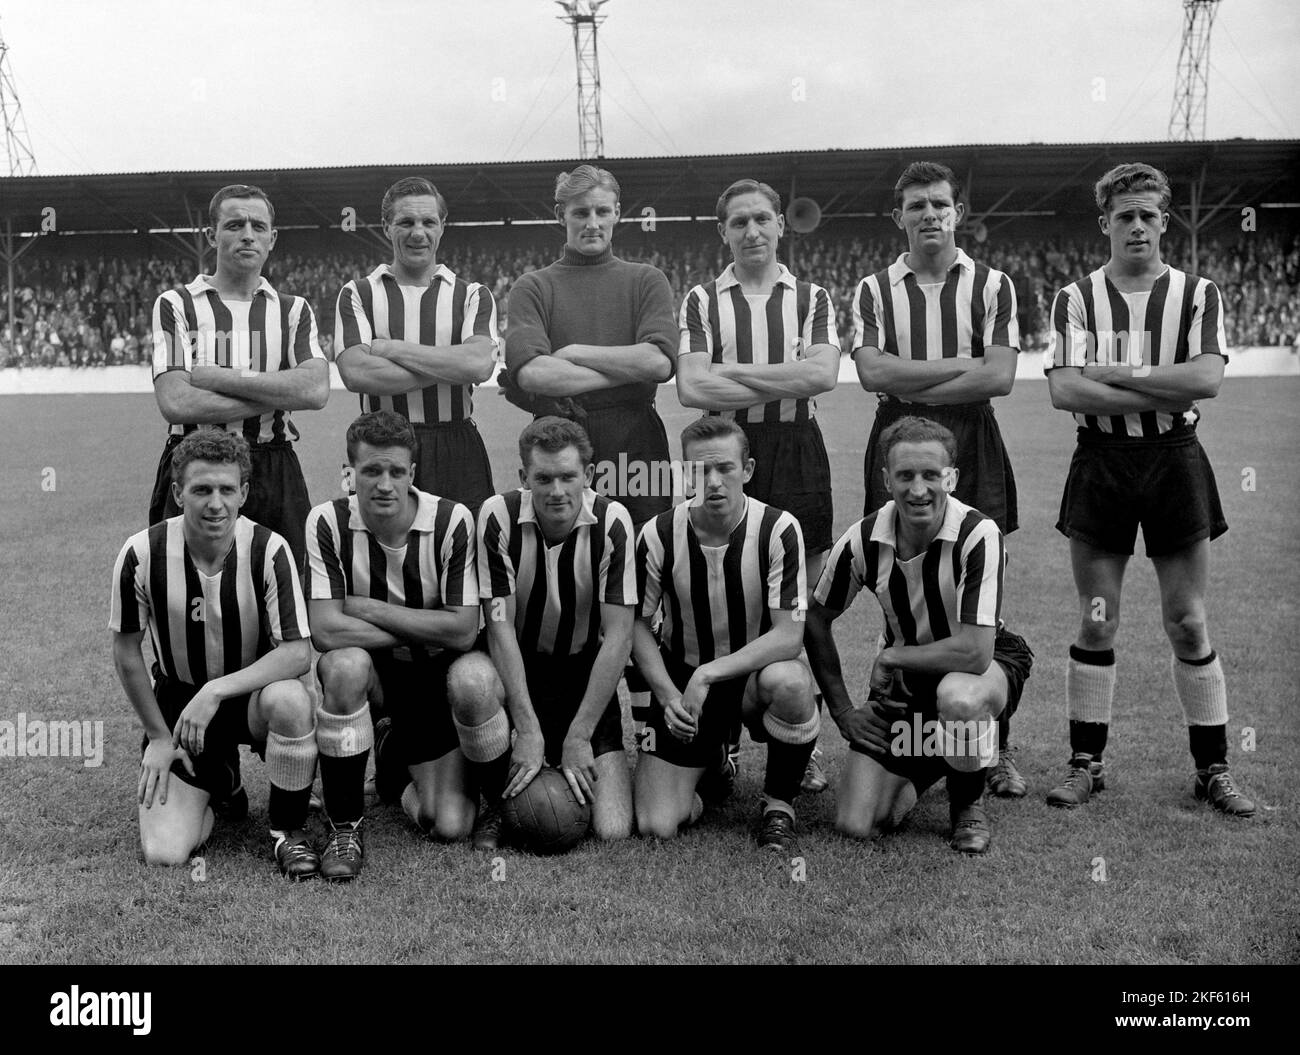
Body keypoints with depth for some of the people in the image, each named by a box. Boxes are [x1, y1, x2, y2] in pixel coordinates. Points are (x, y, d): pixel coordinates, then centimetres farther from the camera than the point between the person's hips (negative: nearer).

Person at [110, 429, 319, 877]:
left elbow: (297, 653, -22)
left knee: (290, 701, -38)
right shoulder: (142, 554, -17)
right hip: (177, 696, 1)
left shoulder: (268, 550, -19)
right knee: (164, 852, -14)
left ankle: (289, 830, -10)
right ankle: (220, 783, 24)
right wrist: (159, 736, 0)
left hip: (255, 692, -1)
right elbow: (126, 654, -4)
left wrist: (215, 691, -31)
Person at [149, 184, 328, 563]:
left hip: (277, 474, 2)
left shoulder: (294, 310, 11)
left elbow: (316, 389, -7)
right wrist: (277, 396, -8)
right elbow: (175, 401, -10)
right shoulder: (176, 305, 4)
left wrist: (220, 378, -10)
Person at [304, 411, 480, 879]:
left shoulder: (451, 521, -17)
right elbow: (326, 630, -22)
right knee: (345, 664, -38)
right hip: (368, 669, 0)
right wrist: (423, 630, -21)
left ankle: (395, 762, 28)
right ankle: (345, 828, -18)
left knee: (451, 826, -9)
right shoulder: (329, 522, -15)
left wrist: (368, 608, -19)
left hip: (436, 677, 0)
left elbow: (463, 631, -19)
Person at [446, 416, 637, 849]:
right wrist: (528, 730, -22)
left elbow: (618, 637, -14)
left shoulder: (612, 521, -14)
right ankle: (498, 806, -9)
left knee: (613, 832, -15)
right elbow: (500, 624, -16)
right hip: (515, 666, 1)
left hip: (585, 672, 0)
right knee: (469, 680, -37)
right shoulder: (499, 516, -14)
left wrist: (577, 737, -16)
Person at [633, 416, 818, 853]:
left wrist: (709, 673, -27)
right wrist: (667, 694, -14)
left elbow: (788, 636, -21)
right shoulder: (659, 535, -12)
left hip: (756, 670, -1)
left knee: (789, 681, -39)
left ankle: (779, 805, -9)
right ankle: (710, 758, 24)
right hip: (682, 677, 1)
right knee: (656, 826, -12)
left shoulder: (779, 529, -17)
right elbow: (638, 624, 0)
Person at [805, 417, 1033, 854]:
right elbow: (817, 619, 1)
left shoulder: (977, 535, -28)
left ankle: (968, 804, -7)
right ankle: (926, 768, 25)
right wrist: (842, 711, 1)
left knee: (957, 697, -42)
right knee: (856, 825, -10)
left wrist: (891, 657, -21)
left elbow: (974, 652, -34)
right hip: (903, 674, 3)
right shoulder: (863, 540, -16)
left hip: (987, 664, -3)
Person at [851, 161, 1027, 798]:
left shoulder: (991, 286, 7)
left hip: (972, 446, -1)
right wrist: (963, 365, -9)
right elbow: (871, 372, -7)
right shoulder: (873, 290, 9)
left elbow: (999, 376, -7)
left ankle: (996, 750, 9)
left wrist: (910, 384, -8)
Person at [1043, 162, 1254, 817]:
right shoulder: (1076, 298, 4)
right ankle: (1085, 764, 14)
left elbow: (1208, 376, -12)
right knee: (1095, 623, 3)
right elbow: (1064, 390, -11)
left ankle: (1213, 768, 15)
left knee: (1188, 623, 4)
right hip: (1100, 464, 0)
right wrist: (1164, 393, -14)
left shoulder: (1197, 294, 5)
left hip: (1175, 462, 0)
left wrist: (1115, 374, -12)